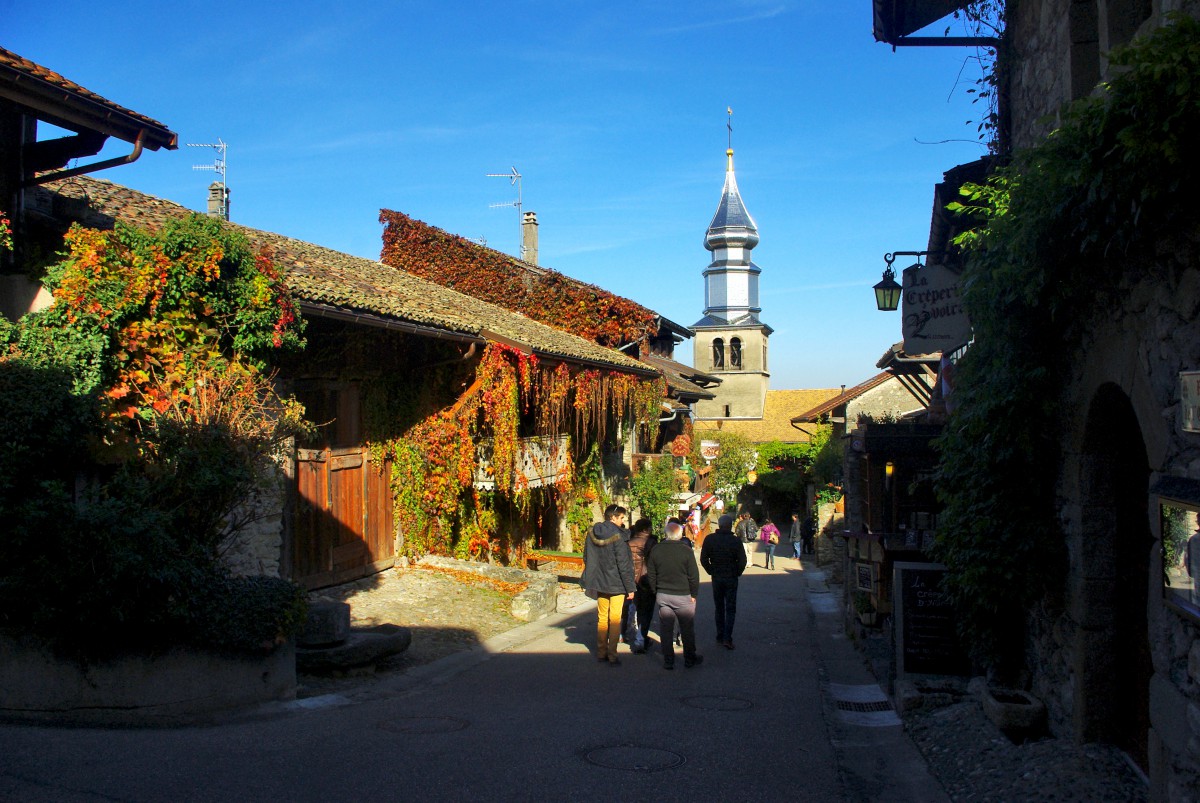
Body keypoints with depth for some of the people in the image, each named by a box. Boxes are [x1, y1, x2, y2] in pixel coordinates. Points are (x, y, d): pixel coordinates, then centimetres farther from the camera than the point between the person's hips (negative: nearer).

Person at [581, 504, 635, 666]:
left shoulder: (592, 534, 2)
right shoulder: (617, 536, -18)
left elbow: (587, 559, 12)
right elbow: (624, 565, -17)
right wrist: (630, 587, -10)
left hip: (600, 583, 6)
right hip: (616, 584, -6)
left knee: (601, 617, 15)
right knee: (615, 620, 2)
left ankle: (601, 652, 21)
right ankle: (612, 656, 3)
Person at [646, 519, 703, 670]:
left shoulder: (656, 549, -1)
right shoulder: (686, 550, -12)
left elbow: (651, 574, 6)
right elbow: (693, 575, -9)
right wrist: (693, 594, 2)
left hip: (662, 595, 3)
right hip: (683, 596, -3)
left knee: (665, 629, 9)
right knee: (687, 629, 11)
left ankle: (668, 661, 13)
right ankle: (690, 658, 22)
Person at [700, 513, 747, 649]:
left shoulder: (710, 539, -4)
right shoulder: (735, 540, -11)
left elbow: (703, 559, -4)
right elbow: (742, 560, -13)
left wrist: (711, 571, 7)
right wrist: (737, 572, 2)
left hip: (716, 578, 2)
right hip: (731, 578, -2)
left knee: (719, 608, 15)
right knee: (730, 609, 4)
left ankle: (720, 637, 17)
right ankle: (727, 638, -8)